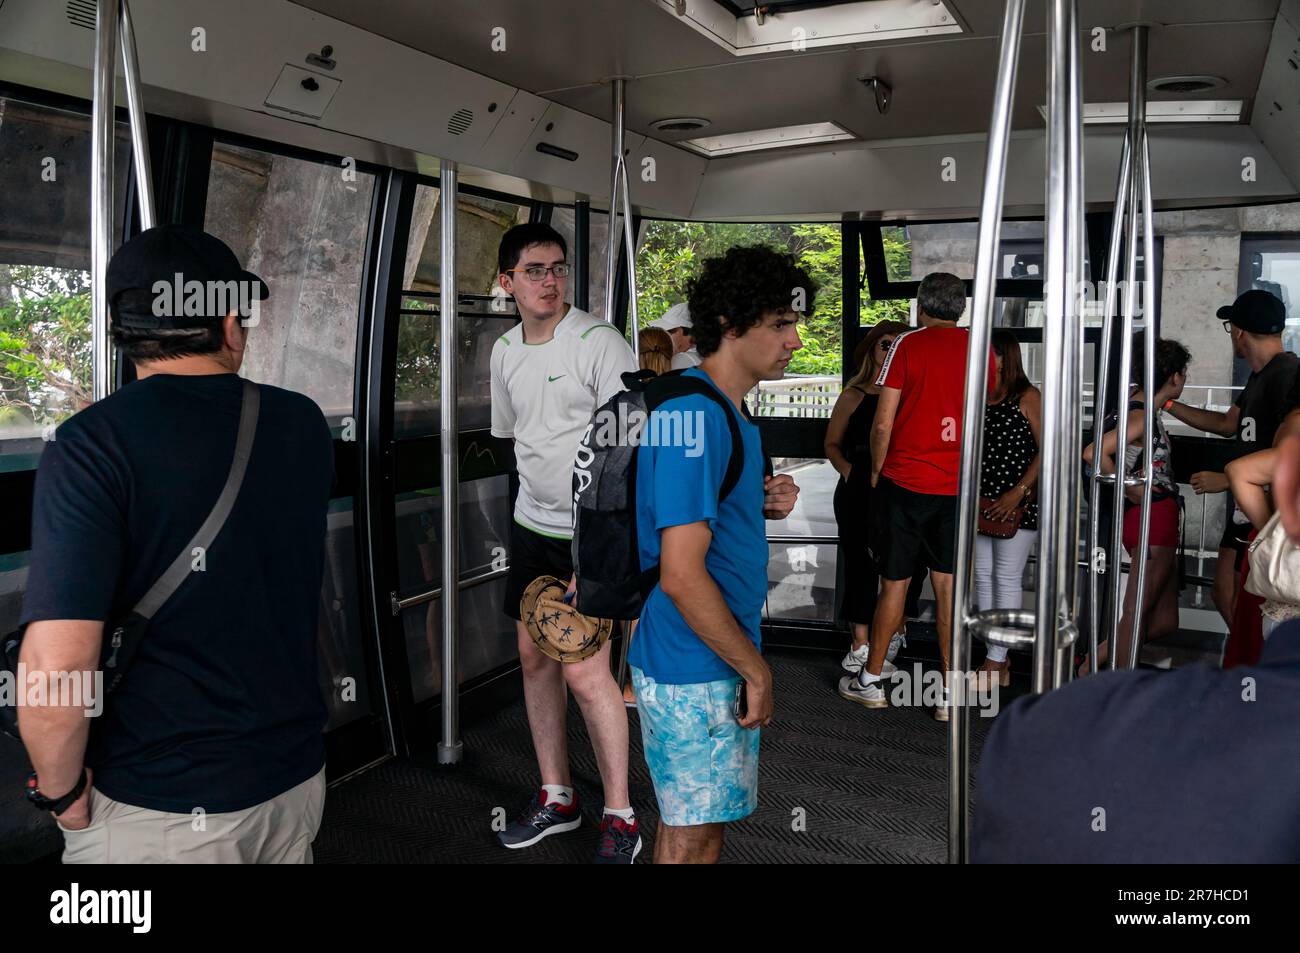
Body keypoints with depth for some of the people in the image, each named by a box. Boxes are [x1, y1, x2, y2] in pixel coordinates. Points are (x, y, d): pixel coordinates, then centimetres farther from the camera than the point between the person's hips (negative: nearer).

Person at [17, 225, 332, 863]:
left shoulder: (92, 444, -18)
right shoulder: (304, 425, -4)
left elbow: (57, 665, -25)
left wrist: (62, 792, -7)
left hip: (157, 811, -4)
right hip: (297, 774, 4)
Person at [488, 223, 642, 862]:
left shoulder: (598, 342, -13)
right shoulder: (505, 352, 9)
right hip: (532, 525, 7)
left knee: (584, 670, -10)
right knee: (534, 655, 12)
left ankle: (619, 817, 9)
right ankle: (556, 796, 29)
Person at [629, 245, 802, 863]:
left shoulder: (728, 411, 10)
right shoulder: (695, 417, -23)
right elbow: (681, 576, -26)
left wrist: (764, 505, 1)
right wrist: (756, 670, -16)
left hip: (714, 656, 9)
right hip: (696, 670, -9)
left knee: (692, 822, 21)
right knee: (694, 834, 6)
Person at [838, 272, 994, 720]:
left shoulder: (907, 344, -6)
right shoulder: (981, 350, 5)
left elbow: (883, 422, -9)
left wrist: (876, 472, 3)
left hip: (904, 481, -3)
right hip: (957, 484, 3)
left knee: (895, 583, 6)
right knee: (948, 584, 9)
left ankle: (870, 682, 19)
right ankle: (951, 693, 13)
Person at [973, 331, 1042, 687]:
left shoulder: (1027, 397, -5)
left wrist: (1020, 491, -17)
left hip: (1017, 501, -6)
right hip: (982, 499, 6)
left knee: (1006, 577, -2)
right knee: (983, 575, 8)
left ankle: (996, 662, 2)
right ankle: (999, 657, 18)